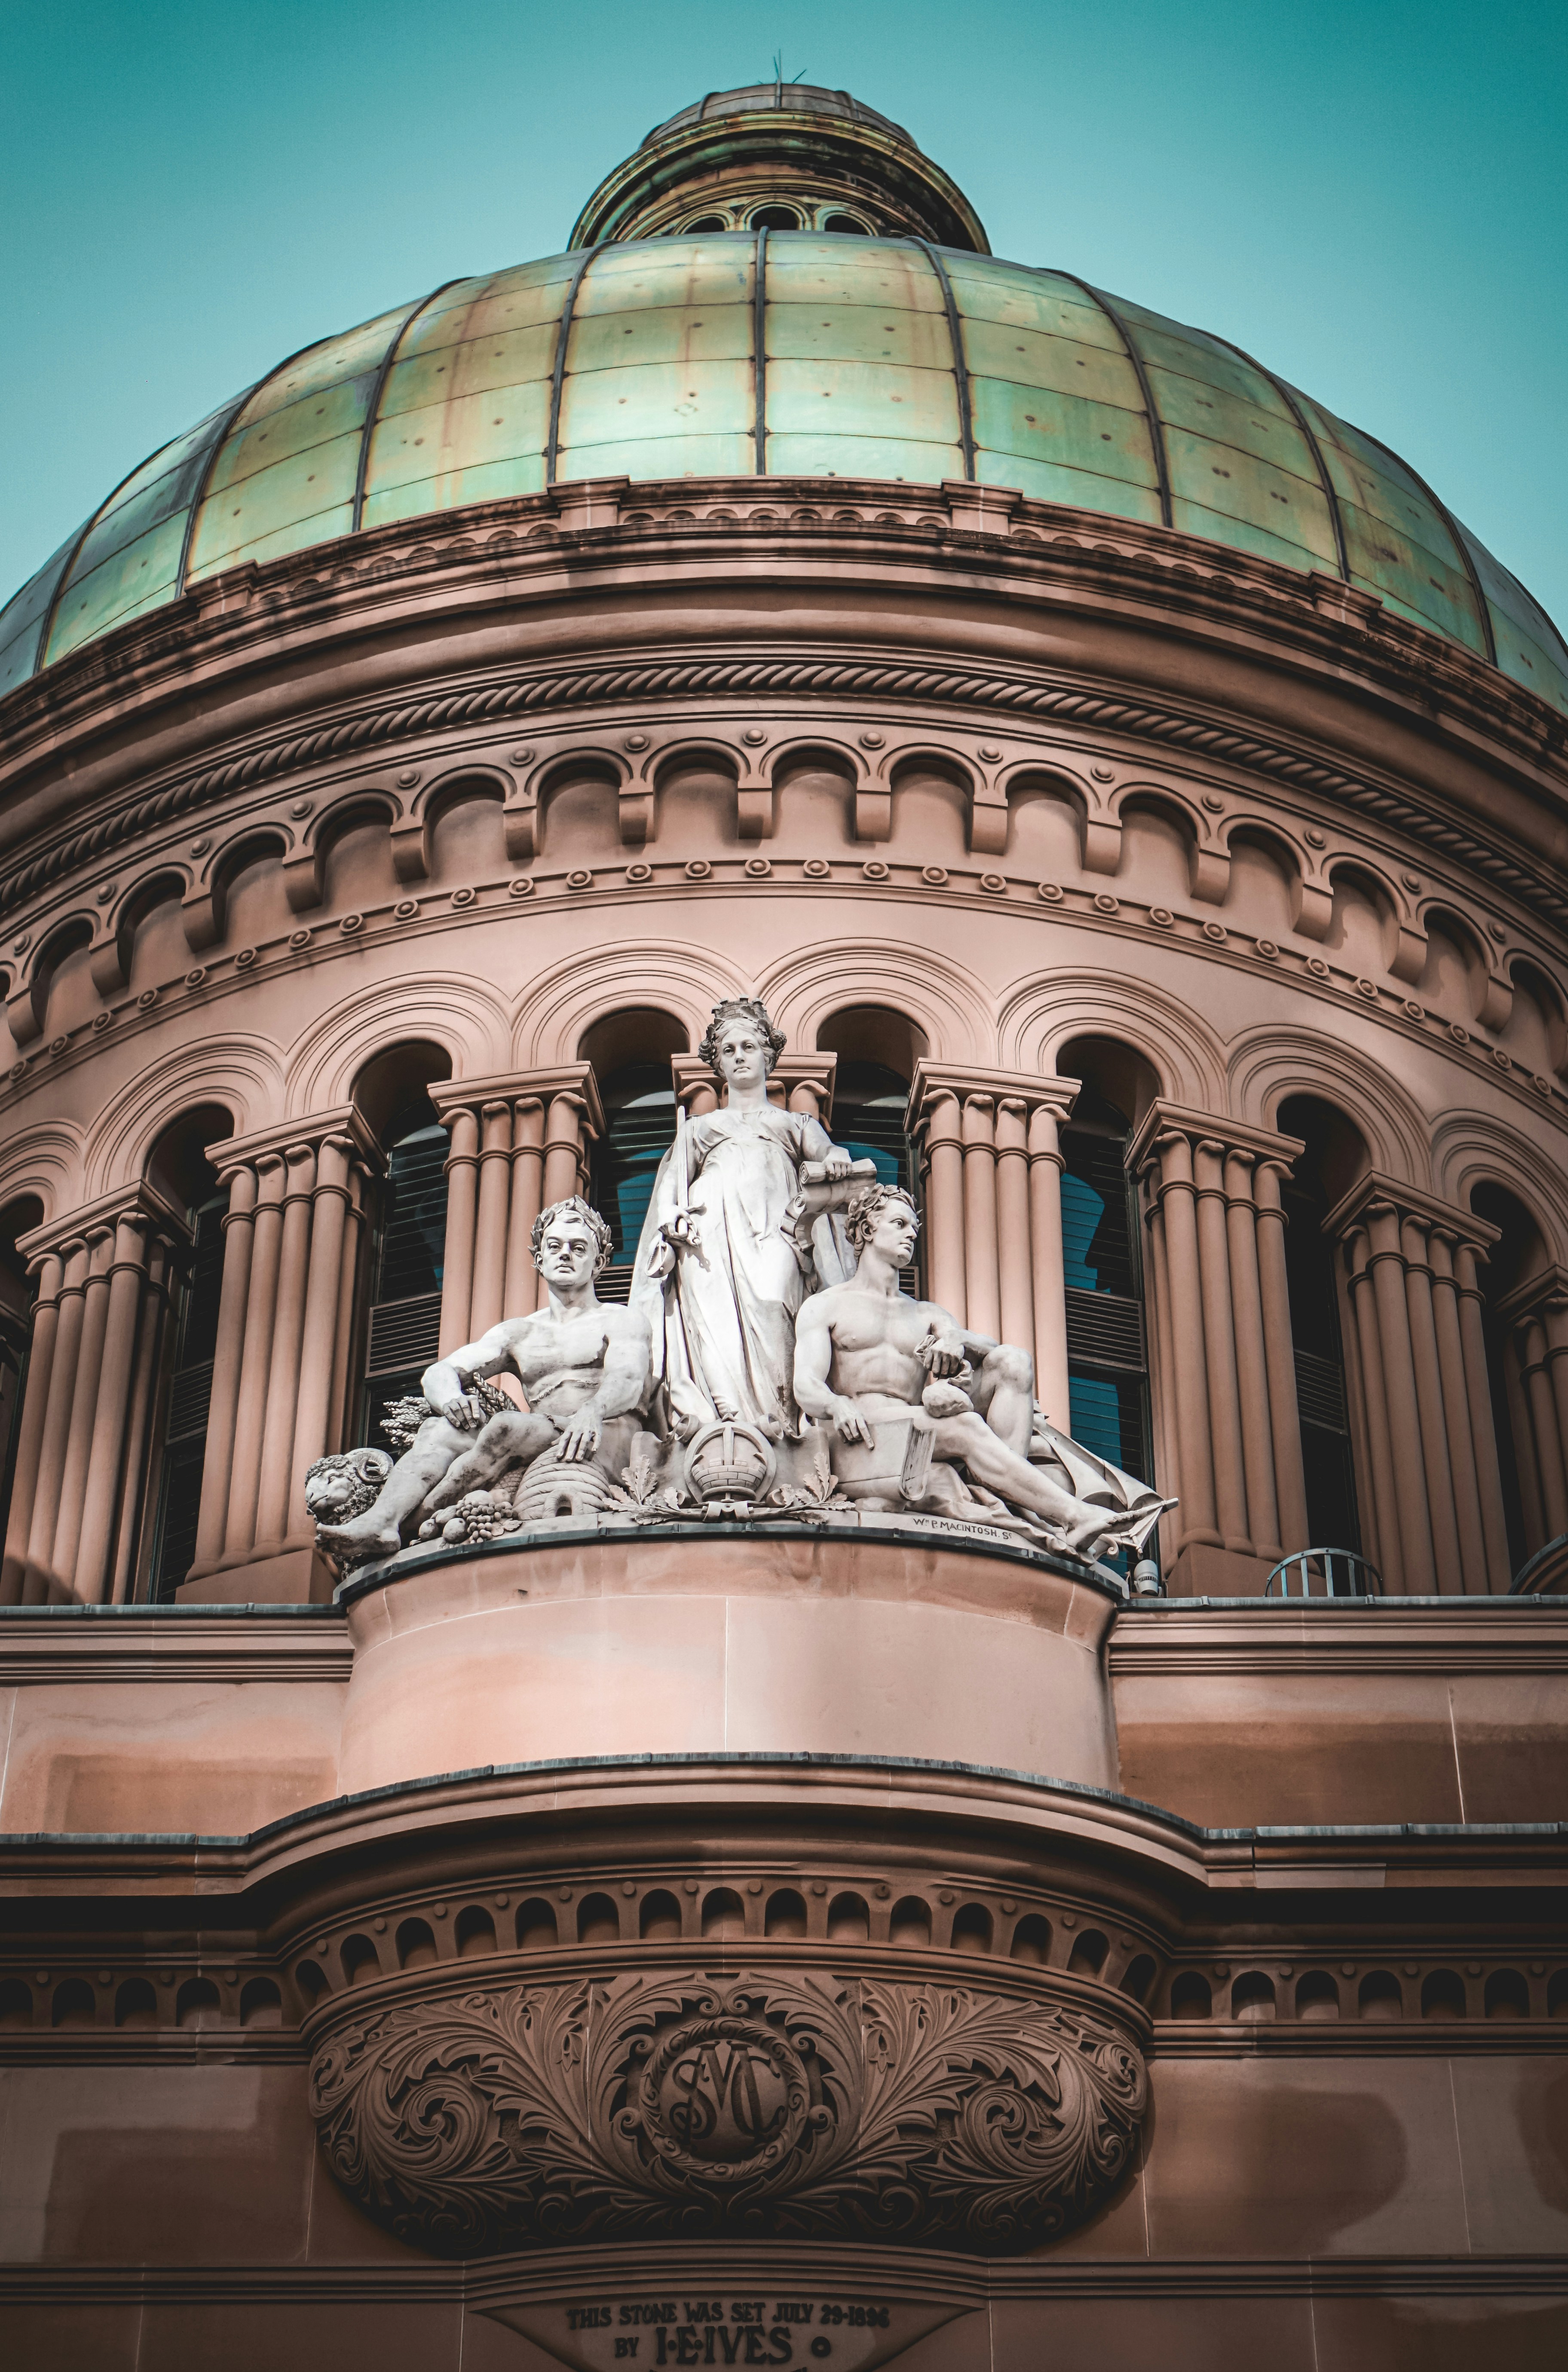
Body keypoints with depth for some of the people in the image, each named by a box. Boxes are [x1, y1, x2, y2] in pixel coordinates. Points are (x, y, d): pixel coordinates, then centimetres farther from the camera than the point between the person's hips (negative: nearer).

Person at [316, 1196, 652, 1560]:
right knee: (438, 1429, -19)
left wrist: (591, 1413, -35)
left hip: (605, 1441, -5)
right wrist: (450, 1398, -14)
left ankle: (410, 1527, -32)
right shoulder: (519, 1333, 26)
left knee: (507, 1426, -32)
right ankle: (379, 1523, -42)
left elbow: (628, 1381, -10)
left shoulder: (620, 1322, 13)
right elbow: (439, 1373, 14)